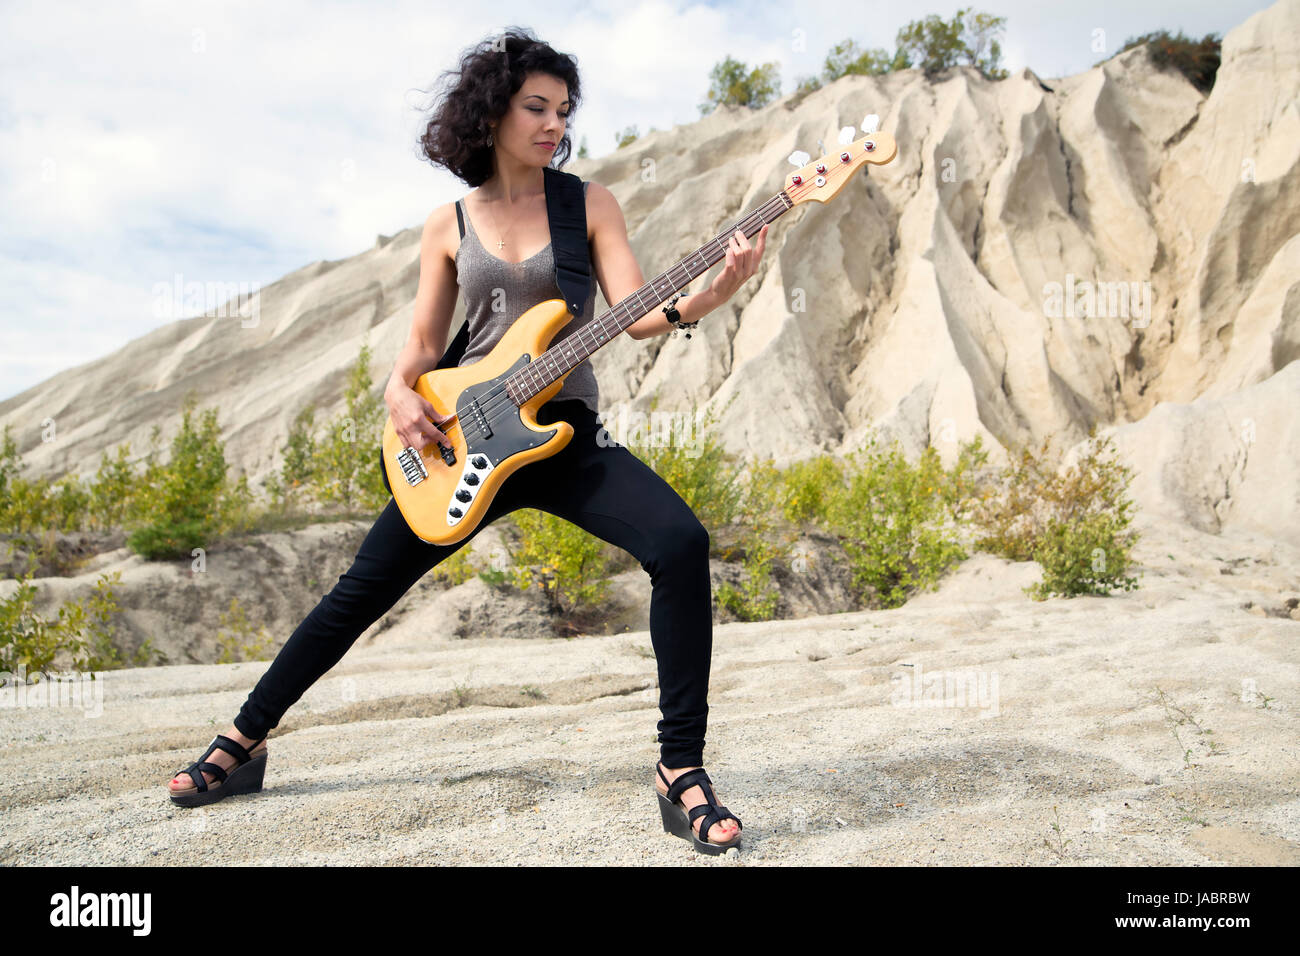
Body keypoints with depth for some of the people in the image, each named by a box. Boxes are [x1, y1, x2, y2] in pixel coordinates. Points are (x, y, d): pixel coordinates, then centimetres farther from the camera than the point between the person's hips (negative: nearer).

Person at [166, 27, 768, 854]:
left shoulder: (590, 204, 3)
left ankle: (682, 772, -18)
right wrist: (401, 392, -12)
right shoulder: (449, 224, 6)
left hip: (565, 435, -1)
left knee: (682, 544, -27)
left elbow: (638, 315, -8)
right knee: (363, 590, 8)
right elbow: (424, 344, 9)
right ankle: (244, 741, 29)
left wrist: (717, 293, -26)